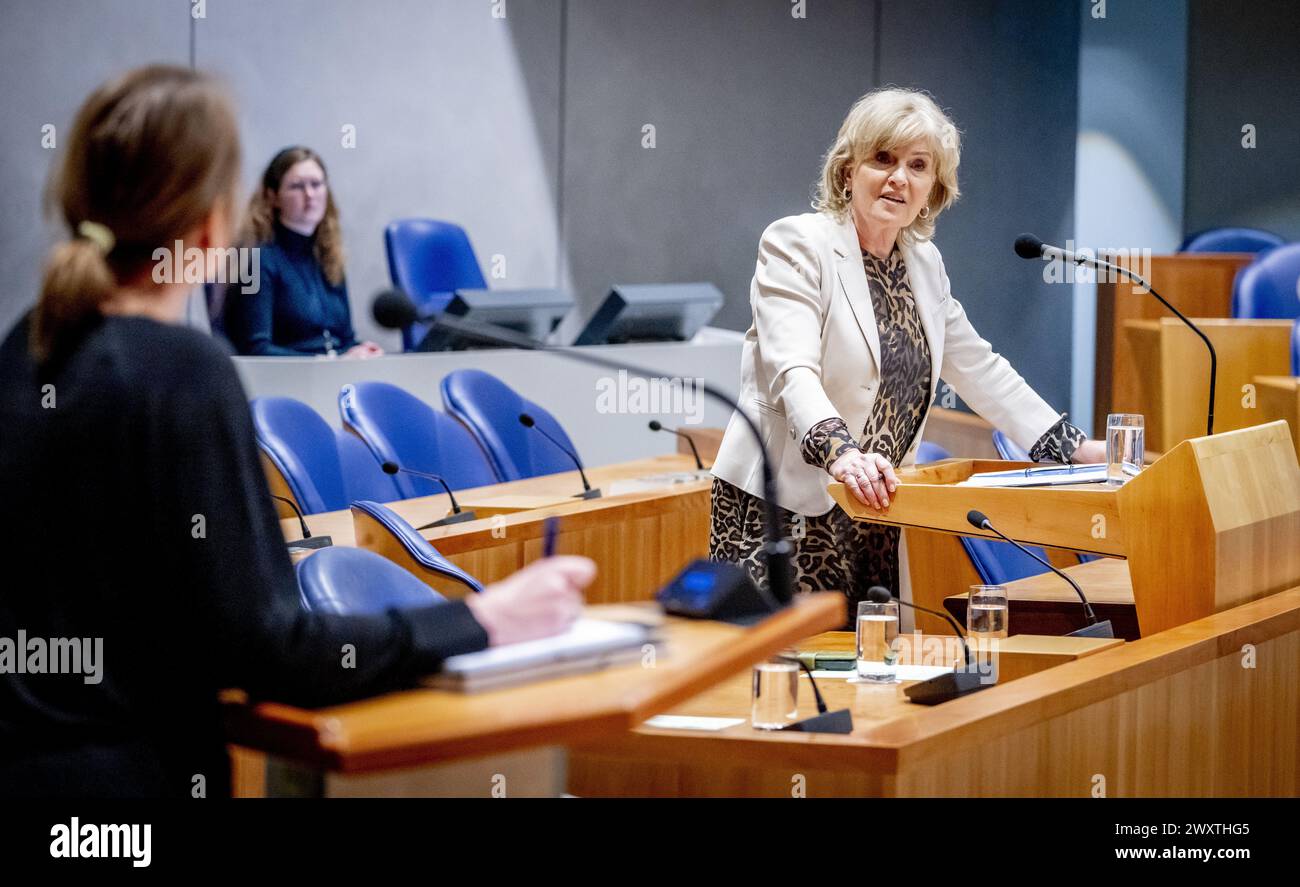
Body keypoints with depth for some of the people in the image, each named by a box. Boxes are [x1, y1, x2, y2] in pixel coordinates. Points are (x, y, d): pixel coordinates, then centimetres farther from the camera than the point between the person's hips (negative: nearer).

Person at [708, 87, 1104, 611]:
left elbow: (980, 370, 21)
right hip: (782, 509, -7)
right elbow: (792, 371, -22)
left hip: (873, 510, 7)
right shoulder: (795, 244, -8)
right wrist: (842, 453, -39)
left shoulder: (923, 262, 14)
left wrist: (1073, 449, 15)